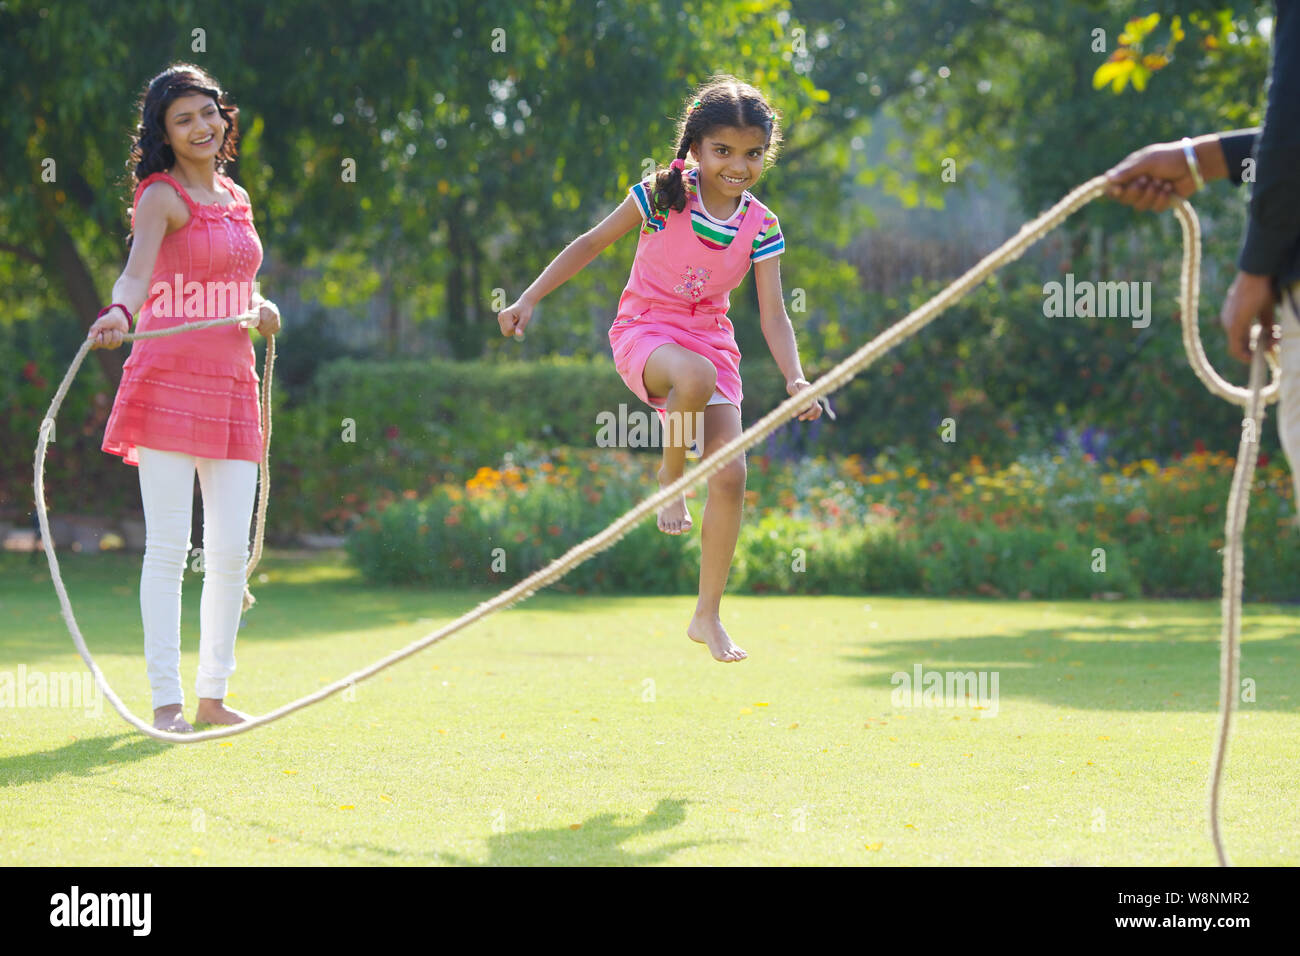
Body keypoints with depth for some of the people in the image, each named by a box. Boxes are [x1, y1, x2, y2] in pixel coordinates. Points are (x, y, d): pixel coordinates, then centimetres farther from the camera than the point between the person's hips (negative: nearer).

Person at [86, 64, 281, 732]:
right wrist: (118, 313, -43)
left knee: (231, 551, 5)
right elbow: (137, 272, -22)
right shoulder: (161, 196, -3)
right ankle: (166, 701, -3)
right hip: (167, 378, -6)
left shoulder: (237, 199, 17)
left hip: (231, 385, 6)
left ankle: (213, 695, 15)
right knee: (168, 547, -6)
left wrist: (263, 313, 7)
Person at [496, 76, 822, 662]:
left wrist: (794, 377, -21)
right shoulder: (662, 196, -9)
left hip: (711, 340, 3)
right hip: (644, 331, -3)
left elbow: (773, 314, -4)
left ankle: (708, 616, 3)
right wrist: (530, 299, -5)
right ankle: (669, 480, -11)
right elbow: (592, 243, 1)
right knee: (696, 374, -40)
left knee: (730, 474, -10)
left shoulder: (761, 227, -2)